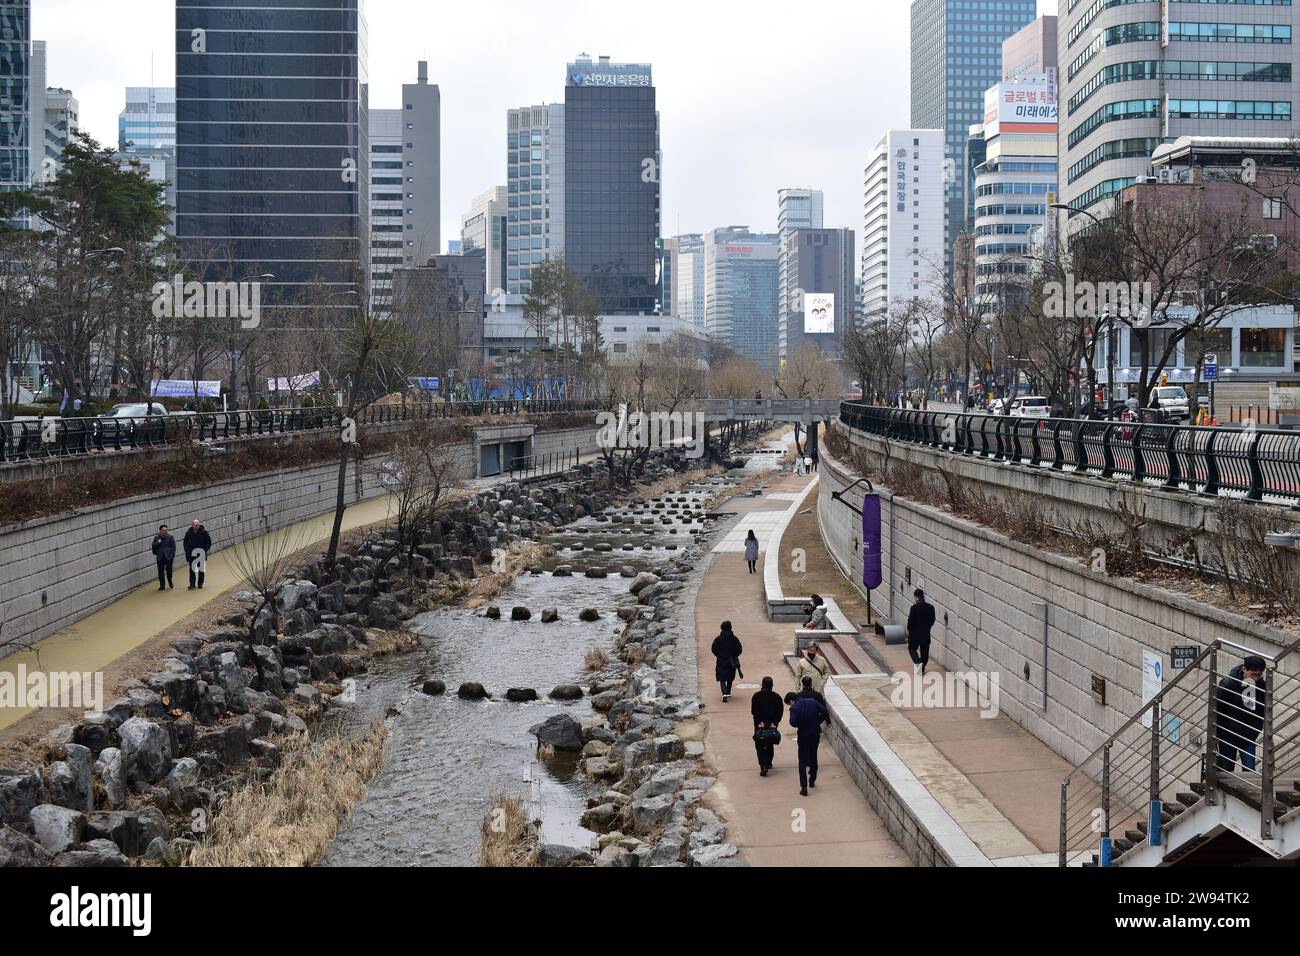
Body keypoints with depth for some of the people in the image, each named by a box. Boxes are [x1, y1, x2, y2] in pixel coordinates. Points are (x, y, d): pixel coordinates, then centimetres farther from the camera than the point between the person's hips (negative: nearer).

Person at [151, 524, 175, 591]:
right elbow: (153, 546, 4)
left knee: (169, 570, -1)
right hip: (160, 557, 2)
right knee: (161, 572, 3)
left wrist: (172, 555, -6)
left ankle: (170, 582, 25)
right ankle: (162, 585, 11)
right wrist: (157, 542, -15)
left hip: (168, 557, -2)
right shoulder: (156, 537, 5)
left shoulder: (170, 537, 0)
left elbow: (173, 547, 1)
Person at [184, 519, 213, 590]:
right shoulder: (188, 533, -2)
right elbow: (185, 543, 9)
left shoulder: (204, 532, -7)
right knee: (192, 570, 0)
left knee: (201, 569, 8)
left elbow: (209, 542, 0)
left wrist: (205, 550, -11)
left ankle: (200, 584, 17)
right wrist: (187, 551, -2)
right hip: (191, 555, 1)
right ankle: (192, 584, 3)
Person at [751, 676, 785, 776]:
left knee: (760, 746, 1)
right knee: (770, 745, 21)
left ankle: (763, 766, -16)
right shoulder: (777, 697, 0)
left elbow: (753, 711, -10)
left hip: (759, 724, -2)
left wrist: (759, 722, -11)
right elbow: (780, 712, -5)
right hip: (772, 725, 2)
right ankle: (768, 763, 30)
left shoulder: (756, 696, -5)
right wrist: (774, 723, -9)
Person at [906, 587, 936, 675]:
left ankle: (918, 663, -11)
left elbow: (910, 621, -13)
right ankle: (922, 668, 22)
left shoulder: (914, 607, -17)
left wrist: (909, 630, 4)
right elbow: (932, 621, 6)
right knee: (924, 651, 15)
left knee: (912, 648, 13)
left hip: (915, 633, -4)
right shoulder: (930, 607, -4)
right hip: (926, 634, 4)